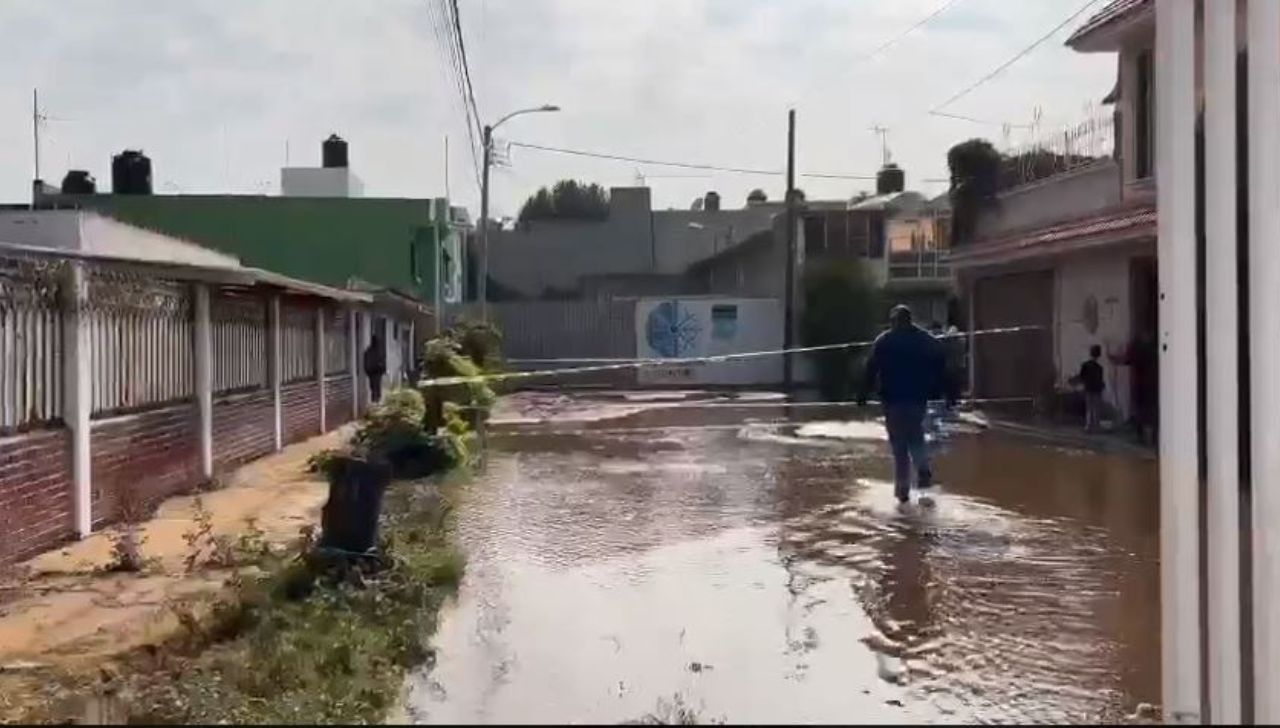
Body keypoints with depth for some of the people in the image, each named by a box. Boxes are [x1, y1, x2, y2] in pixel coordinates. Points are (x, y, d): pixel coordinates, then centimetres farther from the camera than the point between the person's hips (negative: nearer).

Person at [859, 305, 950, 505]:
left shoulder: (883, 342, 0)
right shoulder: (927, 340, 7)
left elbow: (871, 370, -4)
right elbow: (940, 368, 5)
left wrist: (863, 394, 0)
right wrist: (946, 393, 9)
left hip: (892, 399, -2)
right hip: (918, 398, 2)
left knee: (899, 443, 4)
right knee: (915, 436, 18)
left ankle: (903, 488, 1)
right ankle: (923, 472, -5)